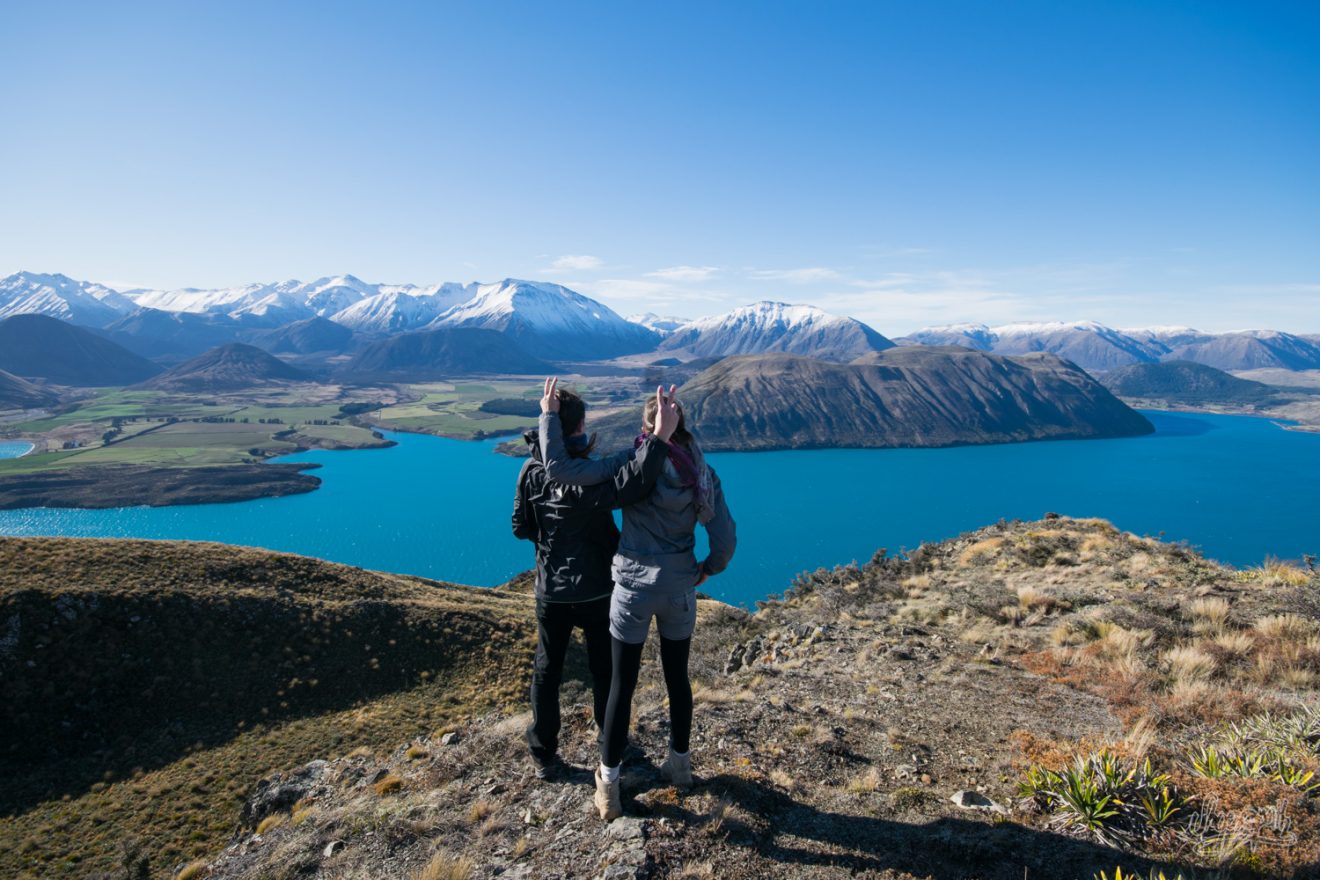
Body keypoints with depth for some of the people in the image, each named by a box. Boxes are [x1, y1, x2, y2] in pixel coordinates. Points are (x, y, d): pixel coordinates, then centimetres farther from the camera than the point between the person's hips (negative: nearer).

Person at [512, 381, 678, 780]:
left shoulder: (531, 471, -8)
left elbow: (521, 528, 2)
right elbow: (626, 488, -44)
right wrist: (660, 437, -43)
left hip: (551, 592, 4)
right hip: (595, 591, -3)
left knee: (546, 671, 18)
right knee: (604, 671, 16)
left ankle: (544, 755, 28)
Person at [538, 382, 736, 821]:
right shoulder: (703, 474, -4)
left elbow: (558, 468, -22)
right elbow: (726, 539, -5)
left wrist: (548, 415, -11)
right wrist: (708, 569, 14)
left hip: (633, 588, -3)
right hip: (680, 590, 4)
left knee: (622, 686, 8)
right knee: (677, 678, 21)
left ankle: (608, 785, 19)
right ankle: (679, 763, 38)